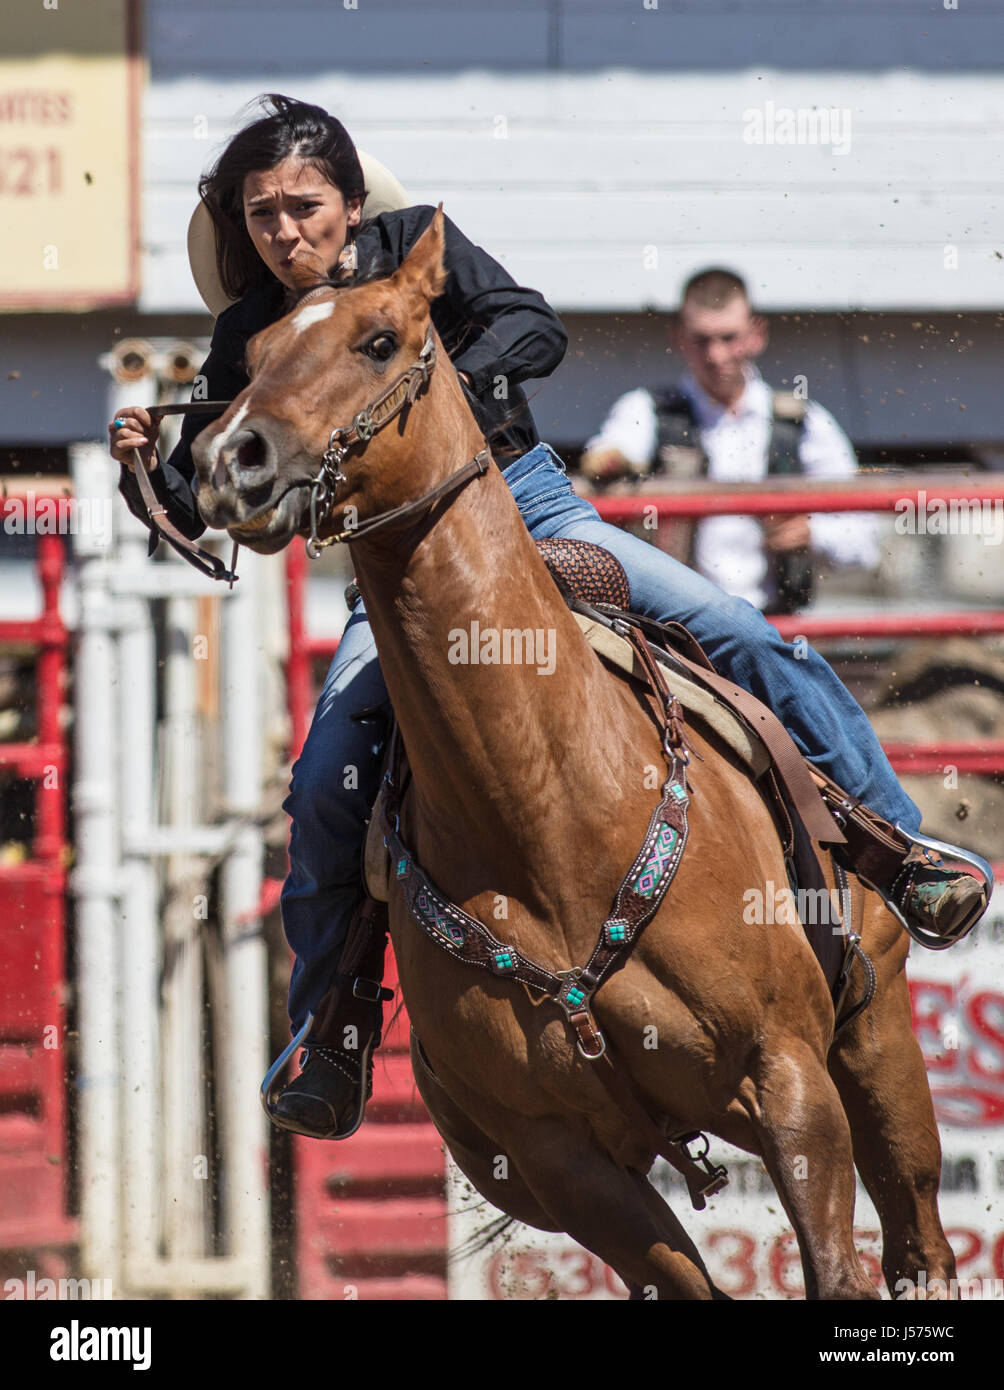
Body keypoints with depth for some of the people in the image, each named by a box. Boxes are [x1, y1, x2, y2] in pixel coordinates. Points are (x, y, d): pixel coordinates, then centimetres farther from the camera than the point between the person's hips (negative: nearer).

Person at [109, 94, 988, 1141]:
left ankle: (907, 853, -3)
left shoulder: (415, 245, -4)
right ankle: (331, 1053, -2)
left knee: (741, 639, -14)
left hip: (526, 504, 0)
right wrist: (145, 467, -23)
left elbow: (536, 330, -16)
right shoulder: (251, 339, -1)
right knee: (325, 791, -17)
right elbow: (199, 507, -2)